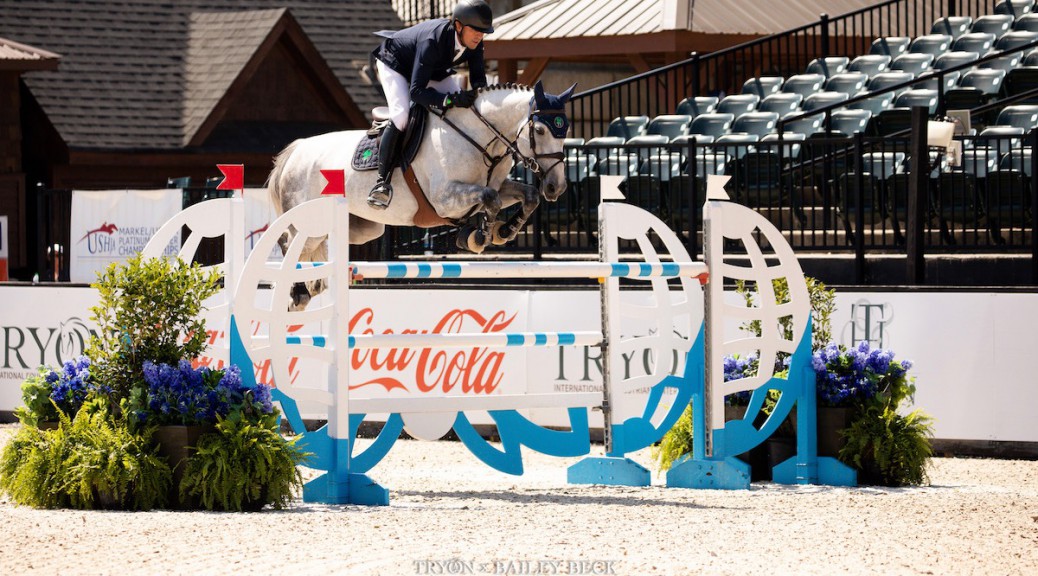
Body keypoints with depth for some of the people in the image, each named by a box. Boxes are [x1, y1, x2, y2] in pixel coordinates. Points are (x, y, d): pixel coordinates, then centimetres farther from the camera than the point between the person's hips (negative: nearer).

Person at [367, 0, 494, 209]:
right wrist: (450, 99, -55)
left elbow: (478, 78, -11)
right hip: (394, 64, -7)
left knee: (464, 109, -7)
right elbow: (416, 91, -44)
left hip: (434, 70, 7)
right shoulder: (432, 41, -43)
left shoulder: (474, 43, -23)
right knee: (401, 115, -28)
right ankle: (383, 180, -22)